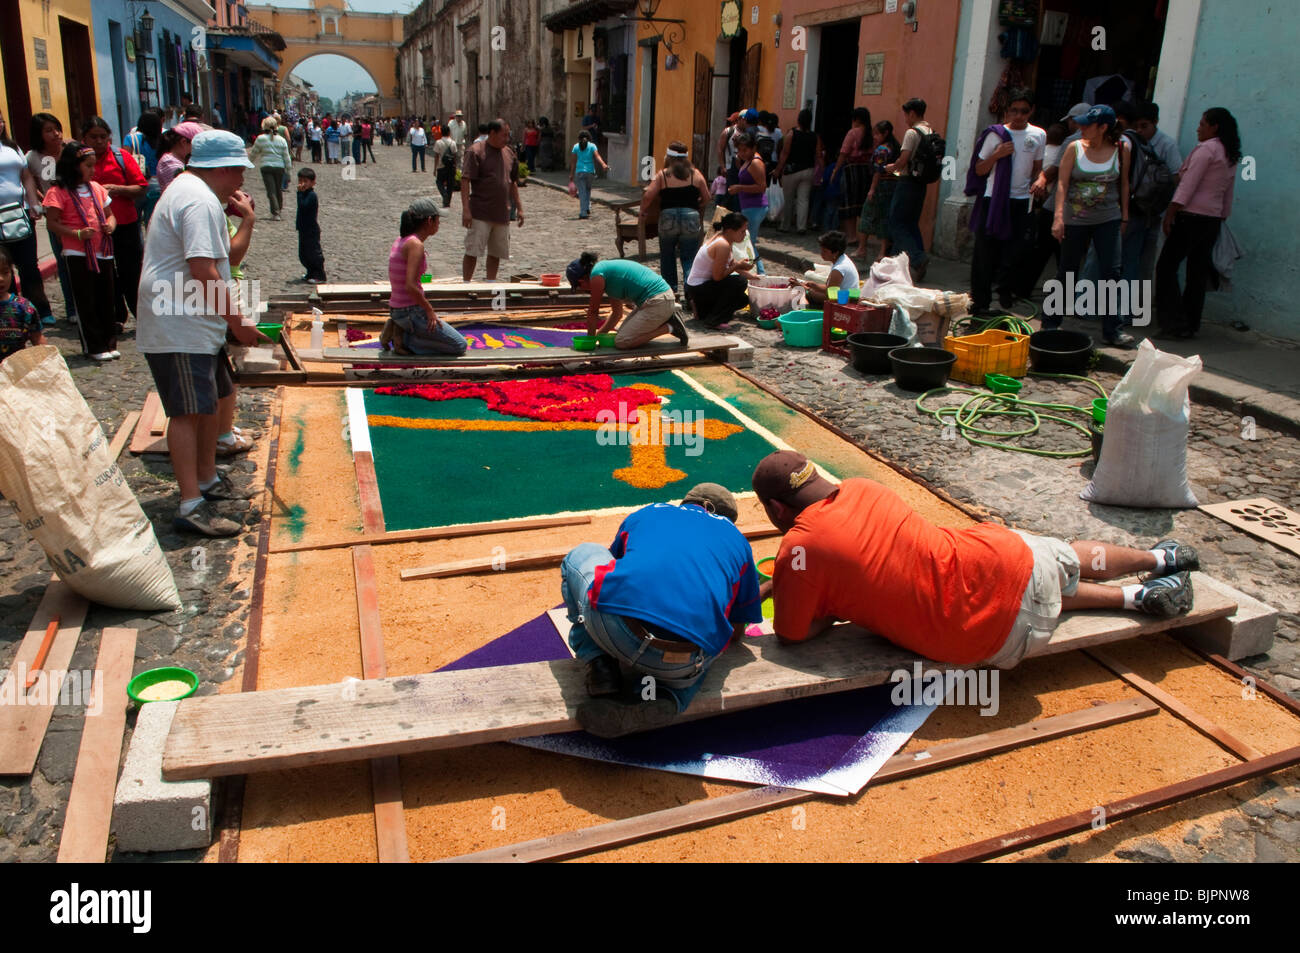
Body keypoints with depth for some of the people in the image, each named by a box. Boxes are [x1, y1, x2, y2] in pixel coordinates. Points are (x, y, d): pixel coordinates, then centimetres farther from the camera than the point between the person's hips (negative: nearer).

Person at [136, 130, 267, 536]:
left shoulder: (188, 190, 19)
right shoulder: (200, 201, -17)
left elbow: (222, 259, 26)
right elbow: (204, 271, -24)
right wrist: (238, 322, -19)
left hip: (195, 324, 11)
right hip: (180, 326, -11)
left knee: (211, 400, 19)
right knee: (189, 411, -12)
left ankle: (208, 479, 33)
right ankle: (190, 506, -12)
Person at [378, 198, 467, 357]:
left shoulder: (401, 240, 10)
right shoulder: (416, 244, -18)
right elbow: (410, 286, -26)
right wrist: (429, 310, -12)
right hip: (411, 312, -9)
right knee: (460, 345, 1)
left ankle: (398, 329, 10)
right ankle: (404, 339, -4)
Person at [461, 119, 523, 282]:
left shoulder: (509, 153, 12)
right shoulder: (476, 151, -8)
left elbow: (513, 183, 20)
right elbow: (465, 181, -13)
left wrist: (519, 208, 17)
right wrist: (466, 210, -20)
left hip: (502, 214, 6)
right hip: (480, 214, -6)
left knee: (496, 253, 10)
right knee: (472, 252, -6)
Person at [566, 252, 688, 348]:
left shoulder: (597, 275, -10)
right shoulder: (606, 268, 20)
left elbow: (593, 312, -2)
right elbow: (617, 313, 25)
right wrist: (599, 334, 25)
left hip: (657, 303, -10)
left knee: (621, 342, -9)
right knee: (623, 332, 22)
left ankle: (669, 327, -6)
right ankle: (669, 317, 16)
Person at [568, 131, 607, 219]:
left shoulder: (576, 147, 3)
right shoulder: (592, 146, 5)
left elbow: (573, 161, 0)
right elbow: (597, 156, -12)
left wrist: (571, 174, 3)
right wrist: (603, 164, -23)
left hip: (579, 171, -1)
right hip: (590, 171, 1)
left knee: (582, 192, 0)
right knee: (588, 189, 24)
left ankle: (583, 213, -6)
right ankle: (587, 207, 14)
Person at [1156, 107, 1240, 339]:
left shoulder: (1206, 149, -8)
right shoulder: (1231, 157, 17)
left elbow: (1187, 185, -16)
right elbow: (1228, 197, 17)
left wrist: (1169, 214, -16)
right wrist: (1221, 219, 22)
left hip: (1192, 216, -8)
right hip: (1214, 220, 8)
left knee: (1167, 267, -3)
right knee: (1198, 273, 10)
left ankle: (1175, 322, -8)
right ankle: (1191, 324, 12)